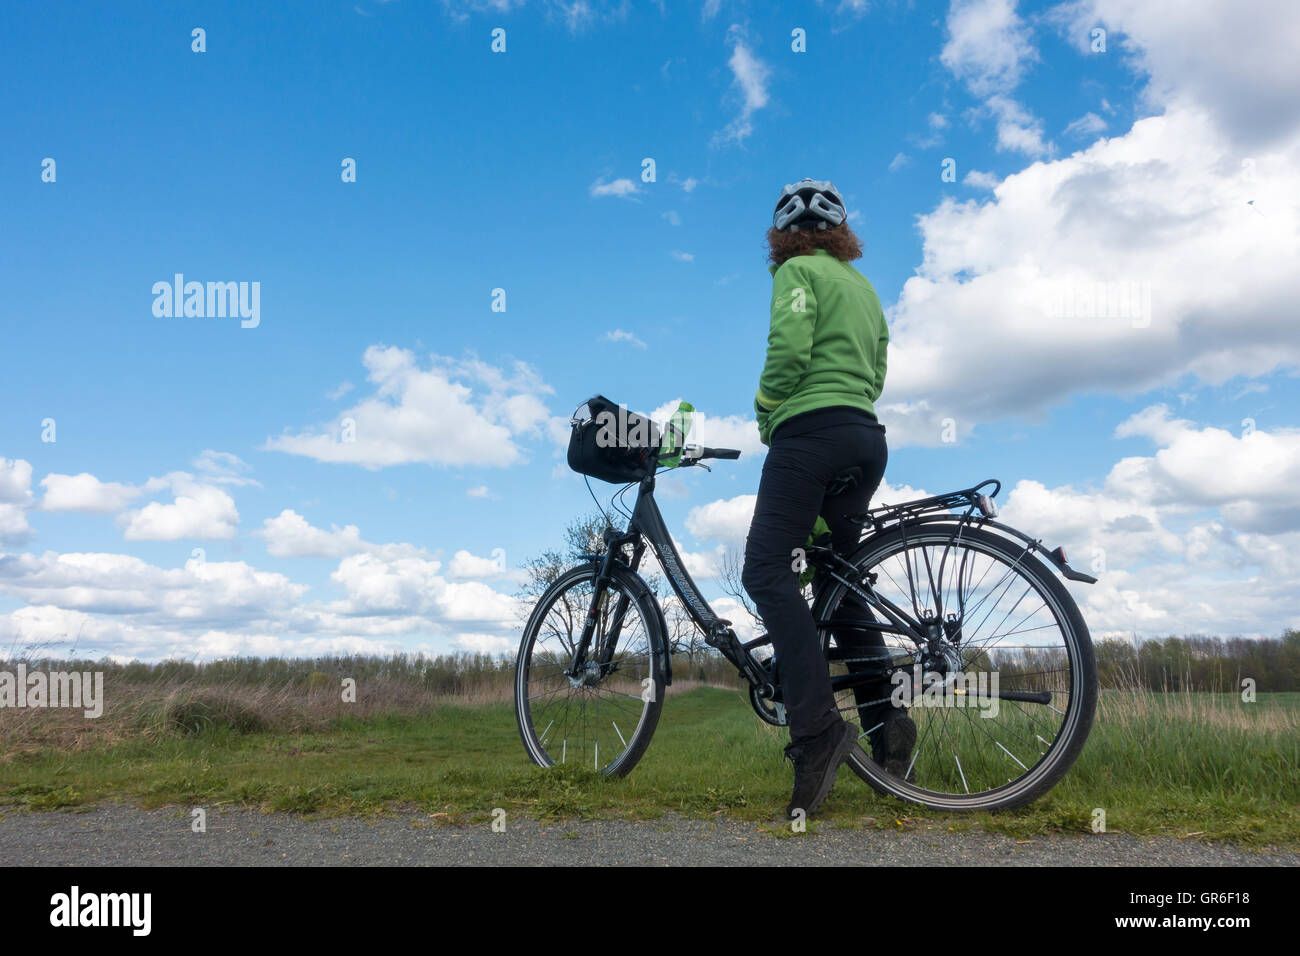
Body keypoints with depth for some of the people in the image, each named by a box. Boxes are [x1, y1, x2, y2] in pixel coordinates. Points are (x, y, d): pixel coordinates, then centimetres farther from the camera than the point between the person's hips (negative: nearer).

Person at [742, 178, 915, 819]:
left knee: (766, 570, -16)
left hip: (811, 429, -9)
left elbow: (789, 348, -13)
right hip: (867, 437, 9)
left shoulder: (798, 271, 2)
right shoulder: (863, 285, 27)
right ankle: (883, 720, 9)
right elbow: (876, 373, 21)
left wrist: (764, 415, 0)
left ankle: (817, 725, -27)